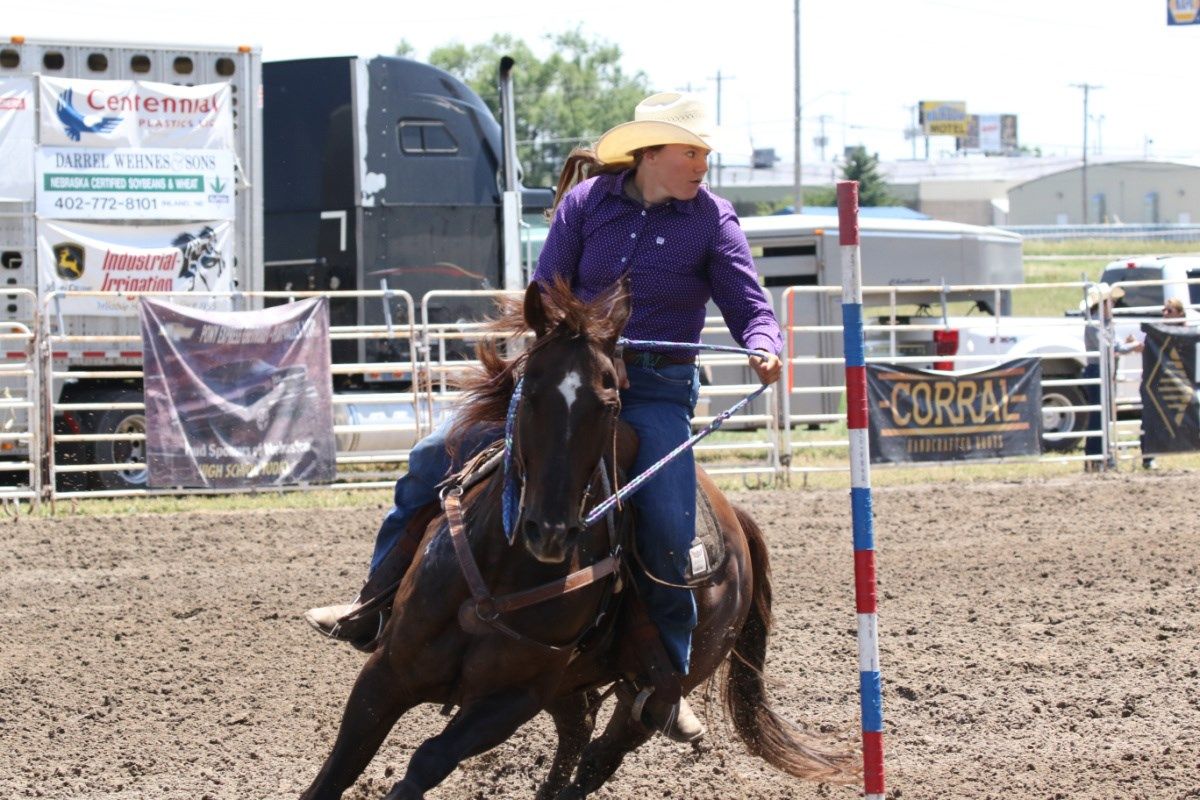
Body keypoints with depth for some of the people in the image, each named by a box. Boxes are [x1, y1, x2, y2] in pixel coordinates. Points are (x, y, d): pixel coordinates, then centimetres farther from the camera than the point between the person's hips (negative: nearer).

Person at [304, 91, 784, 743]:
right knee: (436, 457, -6)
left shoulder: (711, 220, -4)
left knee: (667, 529, -23)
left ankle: (663, 680, -4)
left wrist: (764, 349, -28)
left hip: (657, 392, -2)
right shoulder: (587, 202, 0)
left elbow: (751, 309, -5)